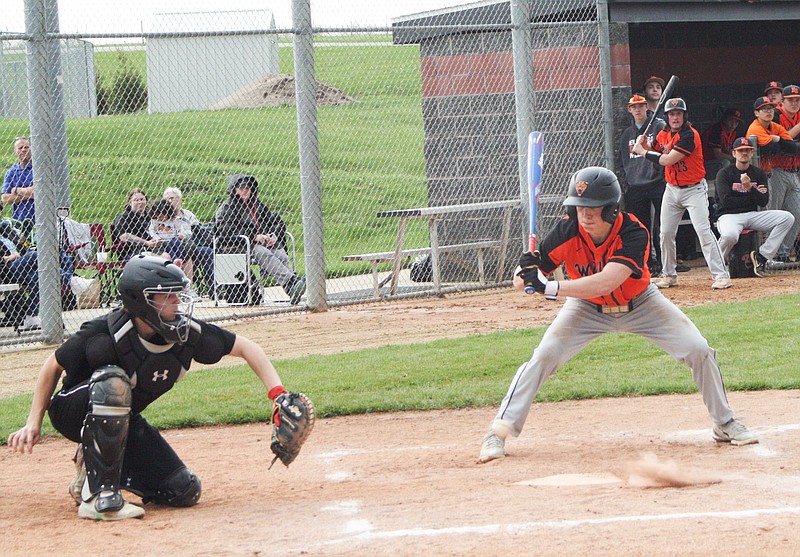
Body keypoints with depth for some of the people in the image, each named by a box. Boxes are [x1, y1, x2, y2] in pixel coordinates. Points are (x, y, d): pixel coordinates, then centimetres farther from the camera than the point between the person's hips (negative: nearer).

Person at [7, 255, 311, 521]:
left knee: (185, 492, -3)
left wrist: (278, 394, -18)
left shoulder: (188, 333, -19)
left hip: (122, 422, 6)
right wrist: (34, 422, -15)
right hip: (74, 412, -5)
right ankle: (97, 495, -30)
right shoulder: (105, 333, -30)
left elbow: (246, 348, -6)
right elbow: (54, 366, -13)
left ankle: (94, 471, 15)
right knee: (113, 380, -40)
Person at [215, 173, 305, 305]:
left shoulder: (258, 204, 27)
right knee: (266, 255, -36)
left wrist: (274, 236, -1)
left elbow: (277, 221, 24)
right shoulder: (227, 207, 10)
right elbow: (224, 230, -6)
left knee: (281, 255, -28)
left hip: (266, 243, 4)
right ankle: (291, 282, -55)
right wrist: (254, 237, -12)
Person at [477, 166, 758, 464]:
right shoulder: (568, 231, -26)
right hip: (587, 307, 1)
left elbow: (606, 283, -46)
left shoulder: (634, 233, -33)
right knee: (543, 357, -17)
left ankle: (724, 424, 13)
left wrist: (550, 287, -53)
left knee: (700, 351, -9)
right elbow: (520, 282, -22)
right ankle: (498, 433, -9)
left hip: (640, 304, -1)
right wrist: (526, 273, -47)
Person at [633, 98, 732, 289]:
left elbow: (667, 160, -25)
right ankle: (669, 275, 22)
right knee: (666, 233, 7)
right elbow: (655, 152, 20)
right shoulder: (664, 135, 4)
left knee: (703, 230, -17)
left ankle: (721, 275, -18)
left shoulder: (689, 135, -21)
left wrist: (642, 151, -15)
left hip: (694, 189, -7)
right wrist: (644, 145, -3)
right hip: (672, 189, 7)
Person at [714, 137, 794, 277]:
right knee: (730, 235, -41)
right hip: (729, 216, -5)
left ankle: (762, 255, -14)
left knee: (787, 218, -14)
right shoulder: (724, 174, -2)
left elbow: (763, 202, 1)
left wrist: (750, 188, -18)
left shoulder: (759, 174, 11)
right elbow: (726, 201, -13)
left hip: (753, 215, 5)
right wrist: (752, 195, -4)